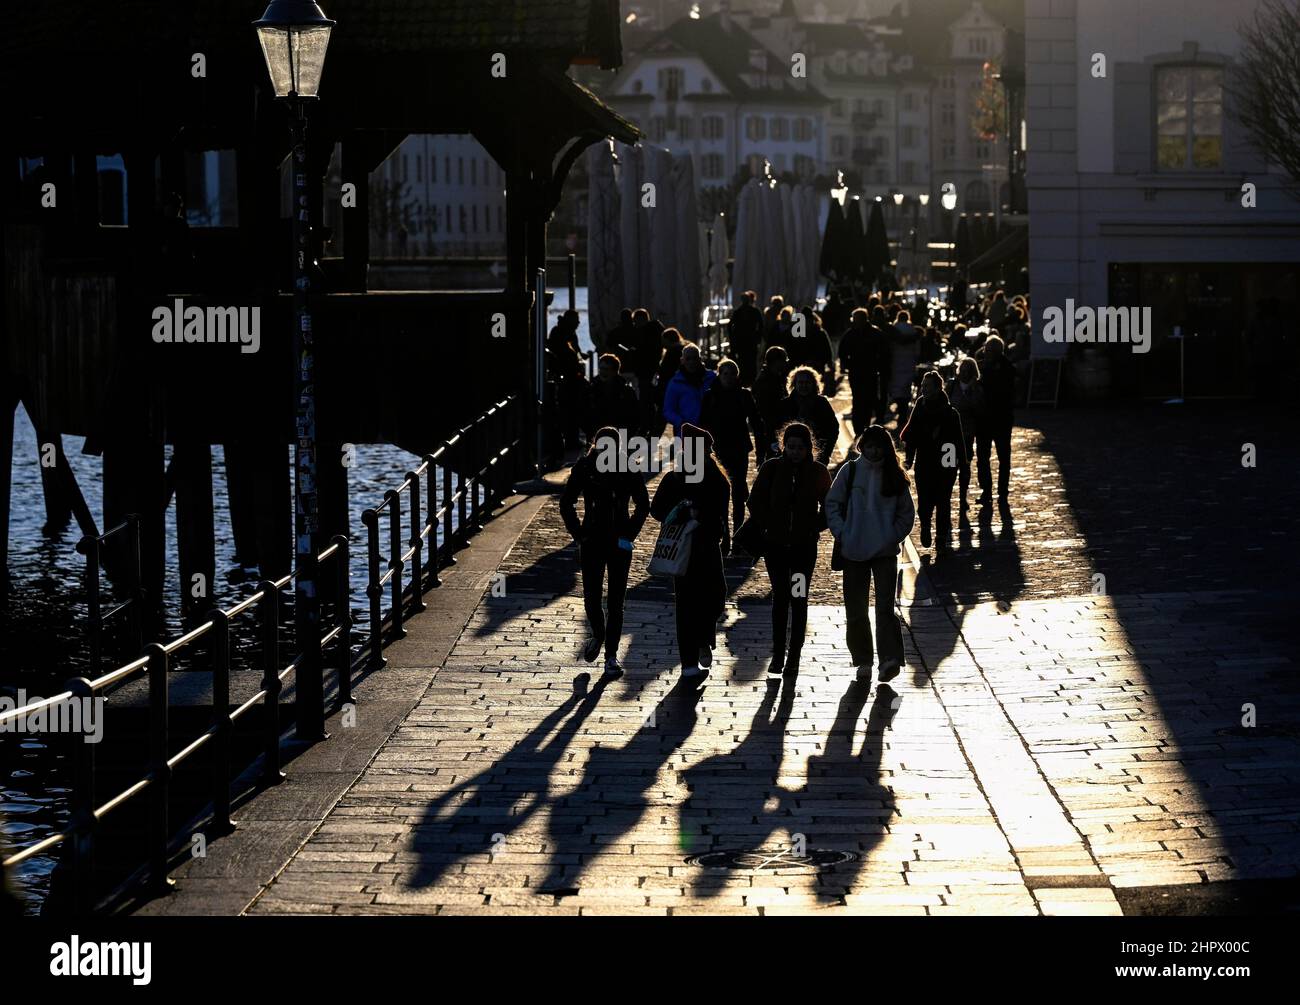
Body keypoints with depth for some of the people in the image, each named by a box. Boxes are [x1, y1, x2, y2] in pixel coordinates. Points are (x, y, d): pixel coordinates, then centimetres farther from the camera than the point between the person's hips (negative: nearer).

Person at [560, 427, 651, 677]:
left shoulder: (628, 470, -7)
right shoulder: (584, 468, -6)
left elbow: (643, 505, 4)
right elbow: (566, 504, 4)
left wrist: (629, 534, -3)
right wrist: (579, 534, -2)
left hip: (619, 544, 0)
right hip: (592, 543, 1)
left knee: (616, 601, 2)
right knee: (591, 597, 1)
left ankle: (611, 655, 11)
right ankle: (598, 635, 32)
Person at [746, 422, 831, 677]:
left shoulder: (818, 472, -2)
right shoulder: (771, 468, -3)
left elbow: (828, 506, 8)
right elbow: (756, 501, 5)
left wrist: (814, 529, -2)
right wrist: (768, 526, -1)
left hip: (805, 546, 0)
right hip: (775, 544, 0)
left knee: (799, 599, 1)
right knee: (780, 597, 2)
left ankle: (794, 656, 6)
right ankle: (778, 654, 8)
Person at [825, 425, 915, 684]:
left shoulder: (894, 476, 4)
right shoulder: (849, 471, 2)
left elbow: (906, 512, 10)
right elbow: (832, 504, 4)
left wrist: (893, 536, -2)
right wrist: (842, 534, -7)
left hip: (885, 551, -1)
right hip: (854, 552, 1)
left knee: (885, 605, -13)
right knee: (856, 610, 4)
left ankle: (890, 659, -19)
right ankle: (862, 661, 15)